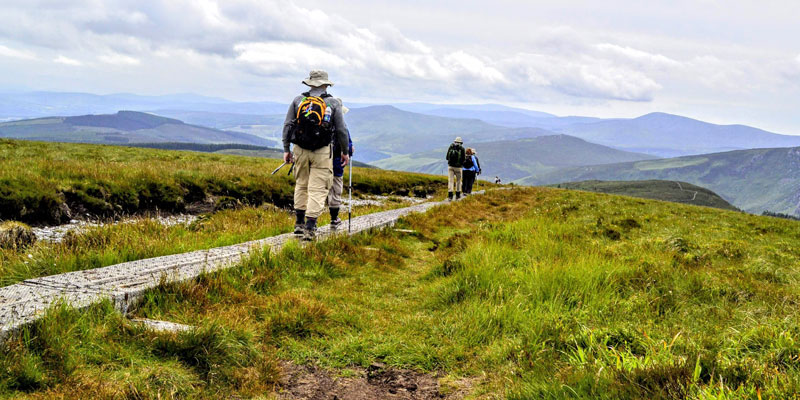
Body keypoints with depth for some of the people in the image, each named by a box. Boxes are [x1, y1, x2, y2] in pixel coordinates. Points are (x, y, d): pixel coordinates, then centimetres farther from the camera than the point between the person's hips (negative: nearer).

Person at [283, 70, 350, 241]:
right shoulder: (333, 103, -1)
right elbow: (342, 130, 1)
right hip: (322, 152, -3)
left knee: (301, 185, 18)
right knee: (318, 189, 0)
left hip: (300, 150, 3)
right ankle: (310, 228, -7)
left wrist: (286, 149, 12)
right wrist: (345, 152, 12)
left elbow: (287, 126, 4)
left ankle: (299, 223, 22)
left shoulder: (297, 101, 4)